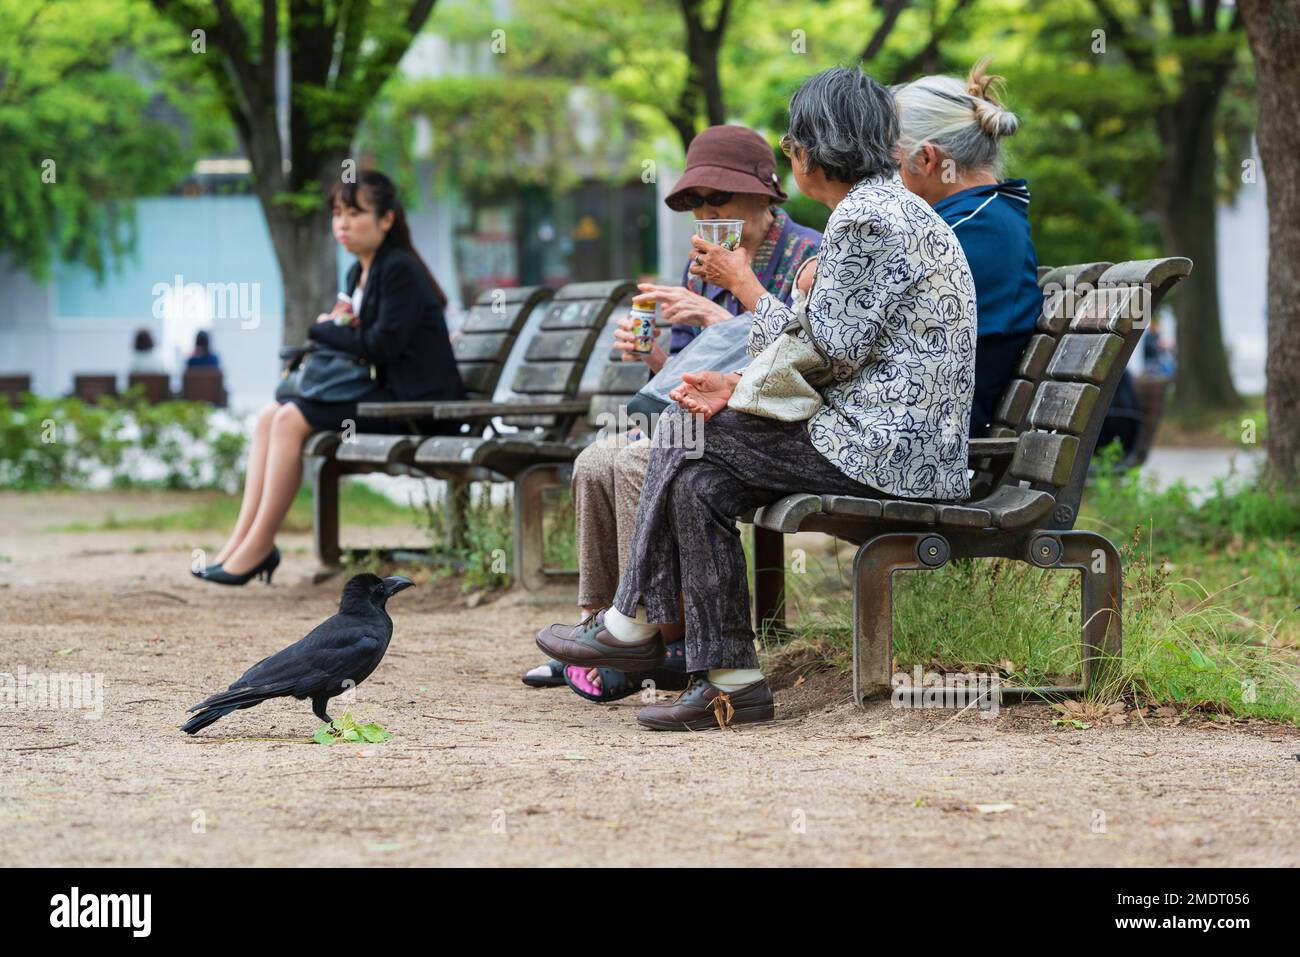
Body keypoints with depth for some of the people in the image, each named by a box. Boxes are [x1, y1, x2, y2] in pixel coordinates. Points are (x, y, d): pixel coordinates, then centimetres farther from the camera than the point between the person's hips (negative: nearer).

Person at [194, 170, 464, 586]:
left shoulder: (400, 270, -13)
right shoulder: (359, 273, 15)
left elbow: (382, 344, -19)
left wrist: (323, 329, -6)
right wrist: (336, 327, -3)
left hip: (415, 401, -10)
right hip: (385, 392, 10)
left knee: (292, 420, -21)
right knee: (269, 417, -2)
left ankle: (258, 548, -18)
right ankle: (240, 540, -9)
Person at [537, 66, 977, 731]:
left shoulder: (864, 216, -14)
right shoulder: (889, 206, 19)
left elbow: (828, 353, -17)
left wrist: (746, 288, -4)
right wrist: (736, 386, 7)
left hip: (885, 447, -10)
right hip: (896, 437, 10)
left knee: (690, 439, -5)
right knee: (701, 480, 4)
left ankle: (635, 622, 8)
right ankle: (727, 681, -1)